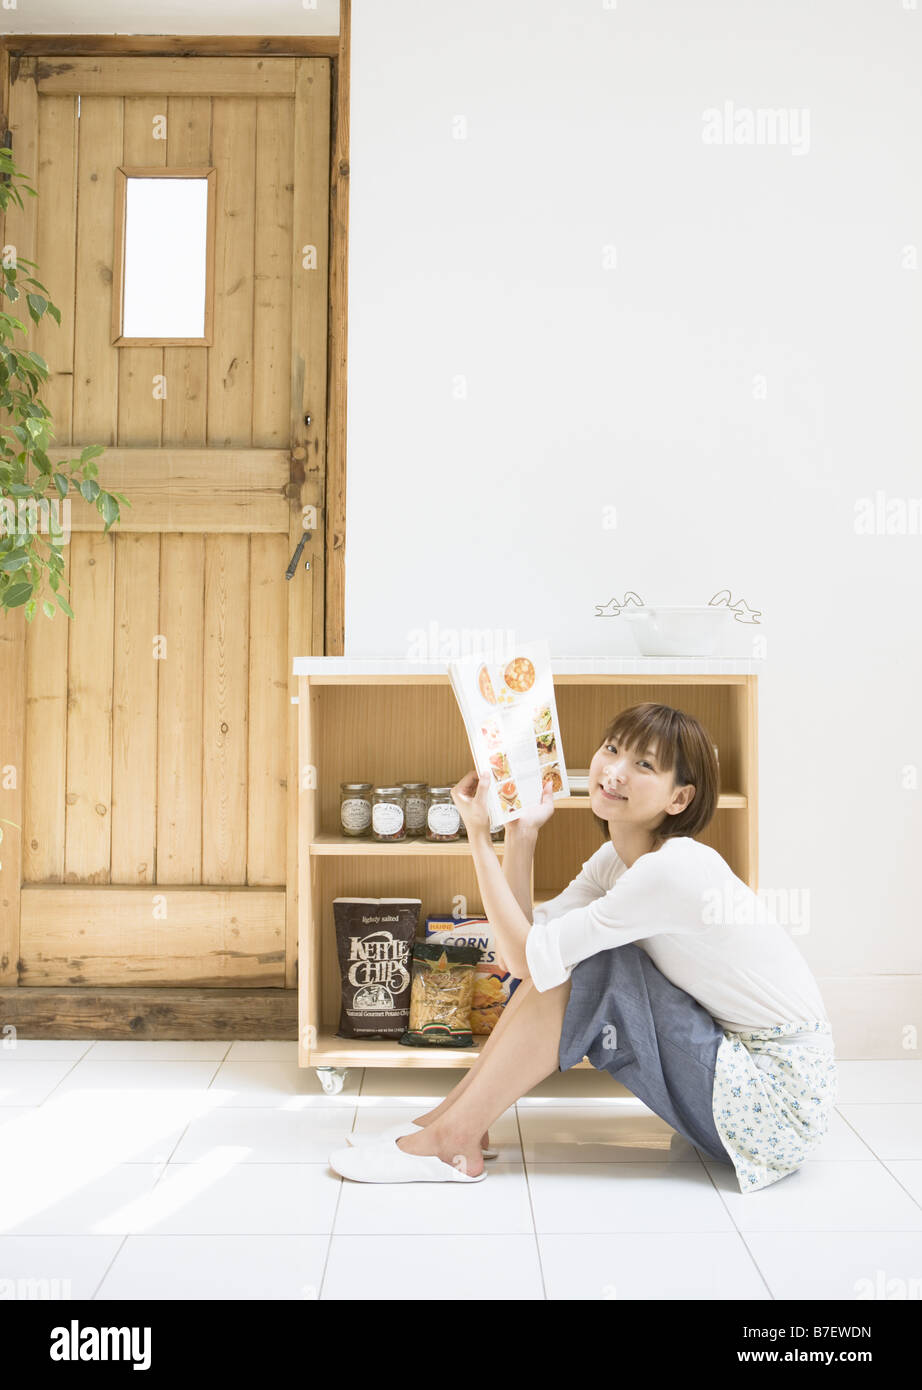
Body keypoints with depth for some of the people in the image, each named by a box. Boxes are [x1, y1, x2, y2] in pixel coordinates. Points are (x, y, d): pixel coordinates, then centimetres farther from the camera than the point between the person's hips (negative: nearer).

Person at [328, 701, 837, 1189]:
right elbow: (522, 953, -6)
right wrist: (521, 832, -9)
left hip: (782, 1094, -8)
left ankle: (453, 1139, -10)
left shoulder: (673, 869, -25)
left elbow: (528, 957, -22)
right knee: (558, 962, 0)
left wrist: (480, 836, -17)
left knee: (591, 963, -19)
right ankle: (459, 1117, 6)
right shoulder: (615, 859, 3)